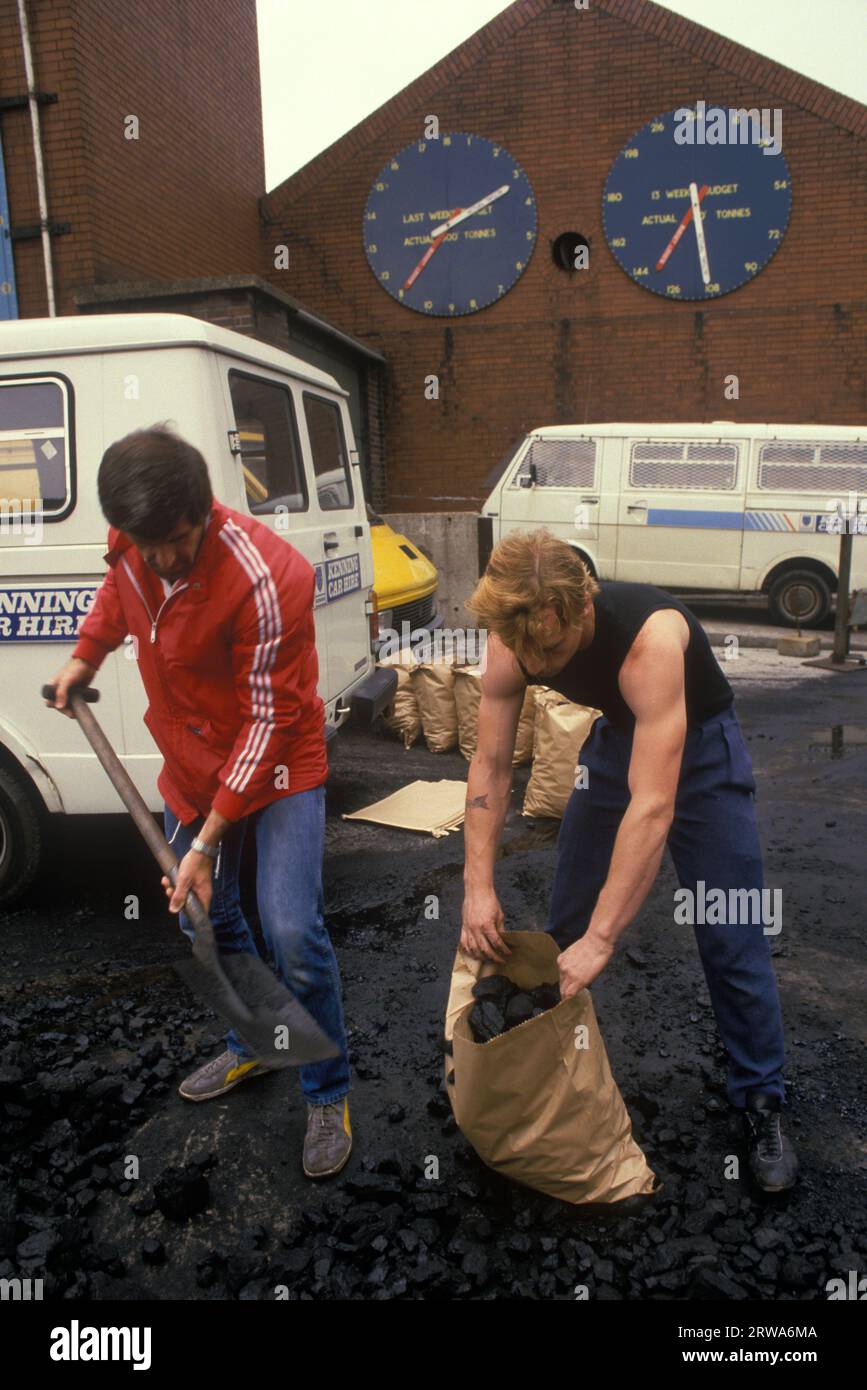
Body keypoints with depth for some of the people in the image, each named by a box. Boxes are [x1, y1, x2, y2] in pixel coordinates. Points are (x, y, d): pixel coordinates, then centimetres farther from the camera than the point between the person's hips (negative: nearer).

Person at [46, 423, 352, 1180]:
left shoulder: (264, 579, -32)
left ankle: (330, 1097, 11)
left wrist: (207, 842, -24)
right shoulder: (131, 544, -11)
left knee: (293, 934, -13)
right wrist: (86, 656, 4)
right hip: (192, 761, 7)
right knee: (207, 919, 17)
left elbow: (268, 722, -27)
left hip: (276, 765, -6)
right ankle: (250, 1046, 43)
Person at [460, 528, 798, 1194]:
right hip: (617, 738, 5)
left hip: (701, 744, -4)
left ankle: (761, 1101, 17)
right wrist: (478, 886, -23)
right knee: (565, 921, 9)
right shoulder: (514, 640, -24)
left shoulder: (652, 636, -41)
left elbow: (653, 806, -44)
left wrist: (601, 940, -43)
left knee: (734, 941, -3)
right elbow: (491, 765, -16)